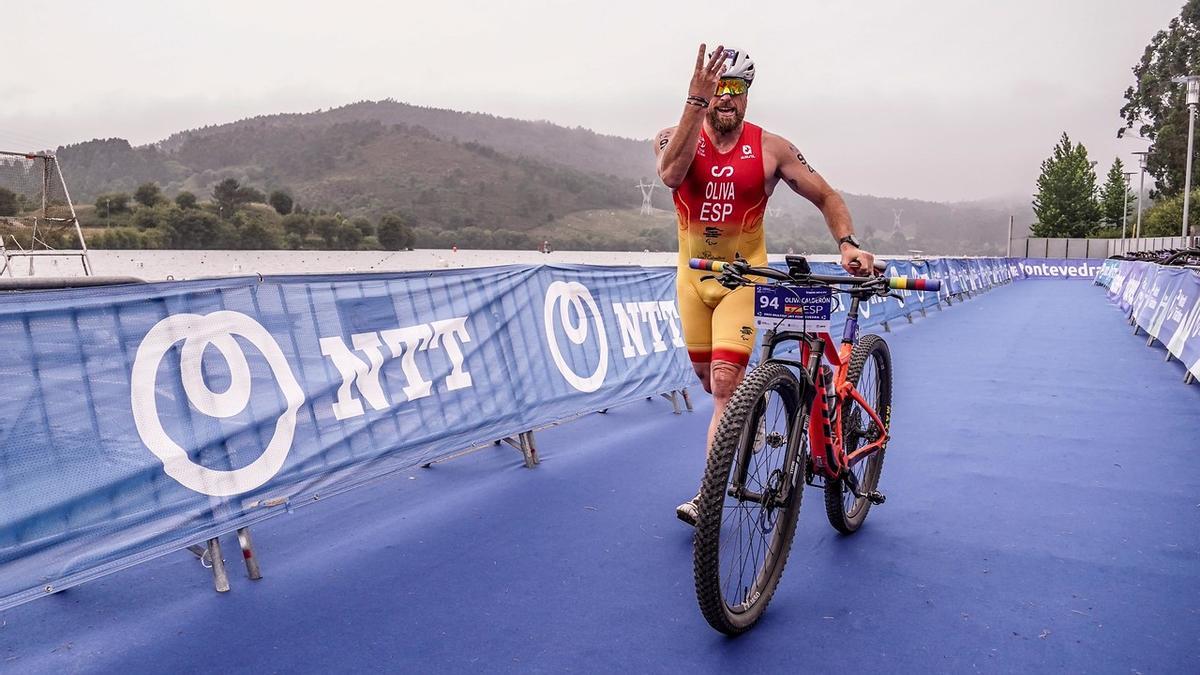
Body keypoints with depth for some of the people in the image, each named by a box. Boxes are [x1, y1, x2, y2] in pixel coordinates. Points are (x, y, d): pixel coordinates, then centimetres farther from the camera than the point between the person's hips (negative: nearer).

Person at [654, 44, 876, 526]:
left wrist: (848, 244, -19)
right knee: (710, 380, 15)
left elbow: (826, 197, -1)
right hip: (692, 276, 3)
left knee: (725, 383, -15)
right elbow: (671, 175, -32)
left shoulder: (770, 149, -8)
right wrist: (696, 101, -36)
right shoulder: (675, 139, -8)